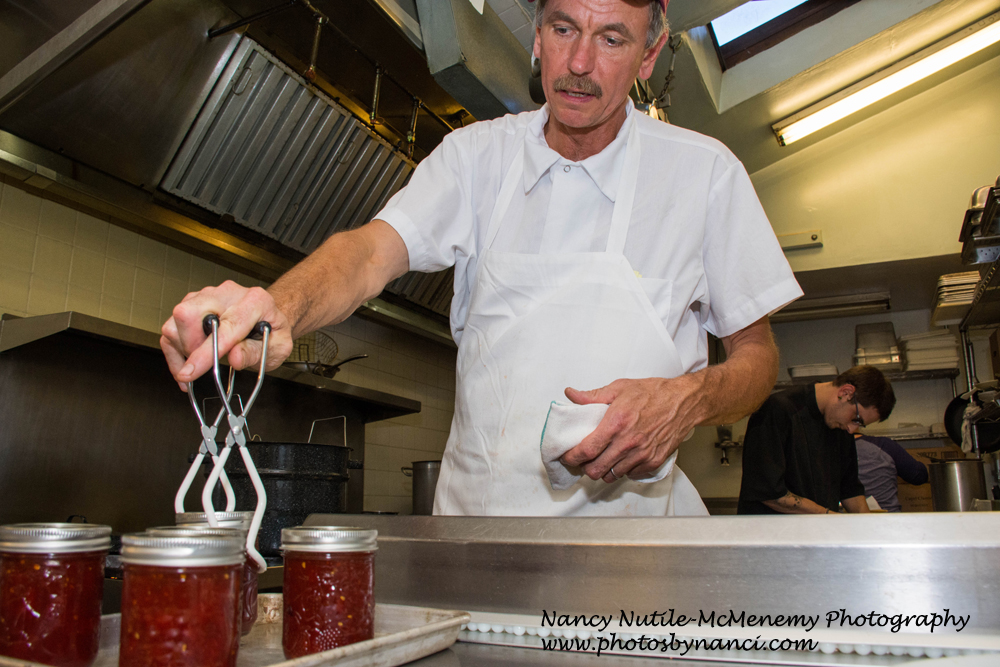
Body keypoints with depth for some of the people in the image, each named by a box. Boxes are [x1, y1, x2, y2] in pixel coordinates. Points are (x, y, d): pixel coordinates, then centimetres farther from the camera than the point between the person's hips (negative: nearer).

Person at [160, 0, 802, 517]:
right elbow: (375, 248, -11)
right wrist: (278, 307, -33)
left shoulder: (705, 171, -2)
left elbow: (758, 352, 4)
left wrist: (688, 399, -19)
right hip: (474, 513, 2)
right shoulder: (478, 153, 4)